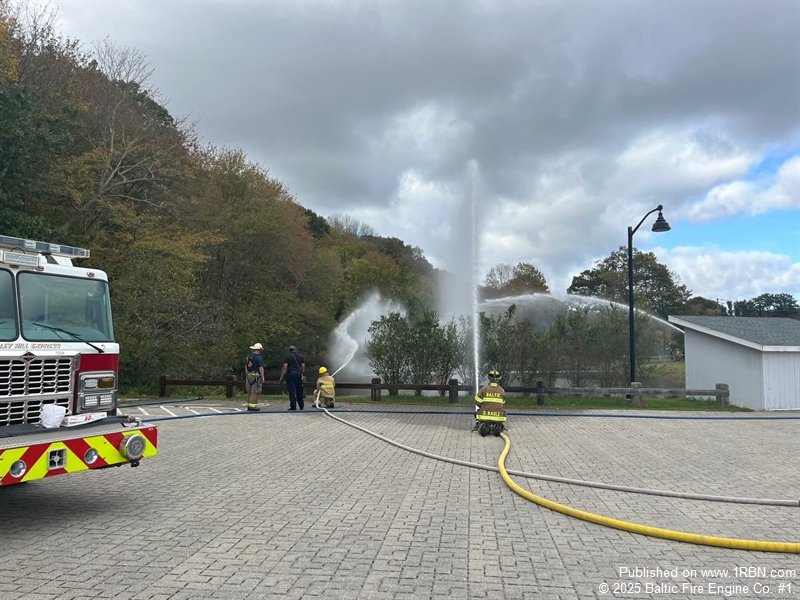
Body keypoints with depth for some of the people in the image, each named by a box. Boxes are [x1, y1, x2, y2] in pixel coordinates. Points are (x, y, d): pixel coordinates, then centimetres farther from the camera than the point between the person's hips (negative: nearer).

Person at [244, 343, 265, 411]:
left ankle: (249, 405, 14)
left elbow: (246, 367, 16)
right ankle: (253, 406, -7)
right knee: (255, 392, -5)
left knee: (249, 391, 12)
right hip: (256, 376, -7)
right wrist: (262, 377, -6)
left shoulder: (248, 356, 11)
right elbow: (261, 369, -14)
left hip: (249, 376, 7)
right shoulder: (258, 357, -12)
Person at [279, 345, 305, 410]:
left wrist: (281, 378, -6)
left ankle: (293, 407, -5)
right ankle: (301, 406, 16)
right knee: (299, 391, 12)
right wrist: (303, 375, 15)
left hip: (290, 374, -3)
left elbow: (285, 368, -7)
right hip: (299, 374, 3)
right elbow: (303, 367, 6)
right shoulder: (301, 356, 10)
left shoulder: (288, 356, 0)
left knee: (292, 392, -2)